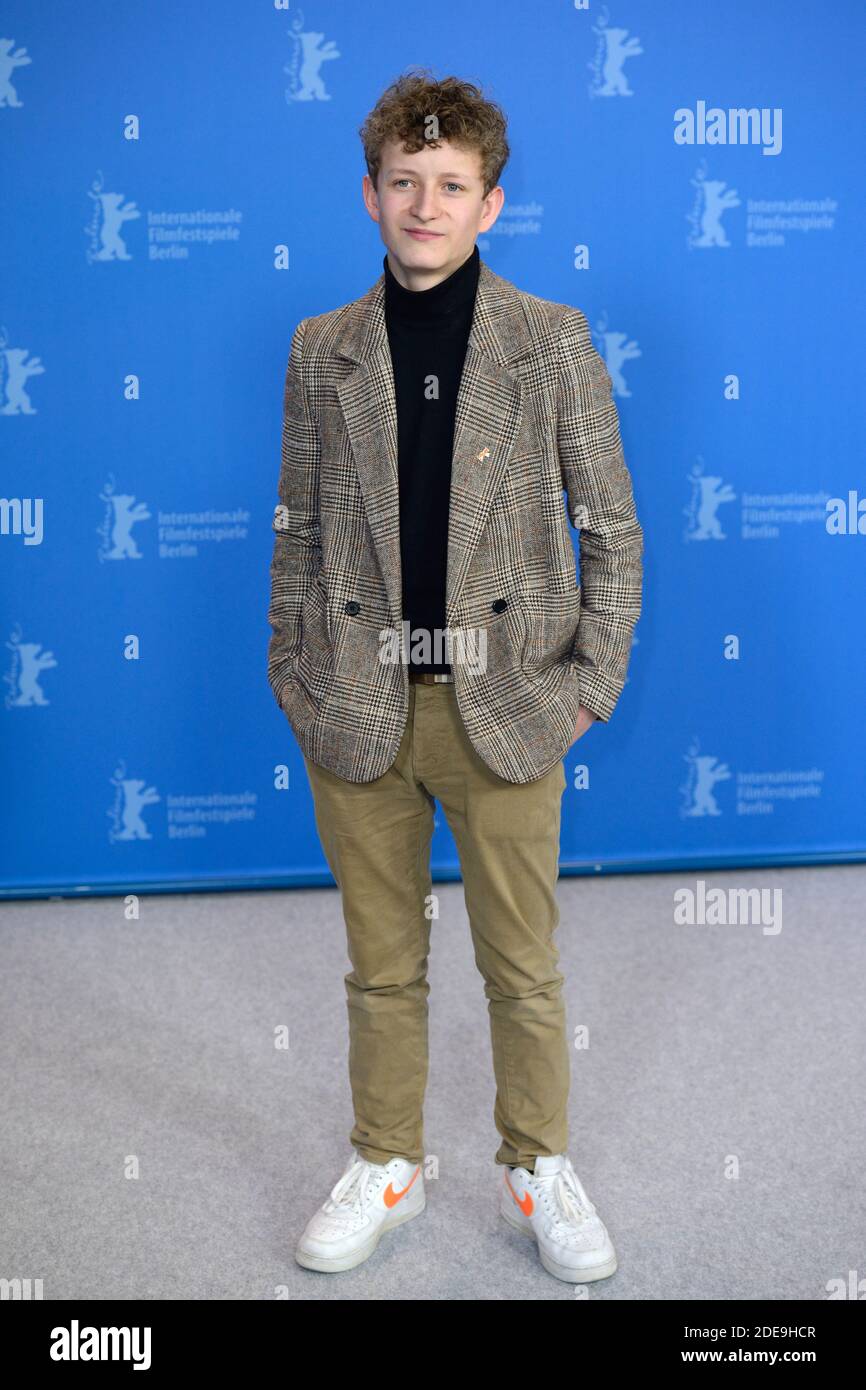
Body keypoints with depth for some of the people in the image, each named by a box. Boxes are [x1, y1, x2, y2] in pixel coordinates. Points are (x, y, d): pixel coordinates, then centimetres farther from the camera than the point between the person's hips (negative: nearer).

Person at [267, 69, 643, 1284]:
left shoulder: (553, 341, 0)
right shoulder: (322, 350, 6)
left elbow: (612, 528, 1)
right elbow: (299, 530, 9)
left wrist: (592, 683, -4)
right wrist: (294, 678, 3)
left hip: (506, 708, -1)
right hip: (359, 712, 2)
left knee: (524, 966, 9)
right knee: (382, 964, 14)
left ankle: (540, 1173, 30)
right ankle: (386, 1166, 33)